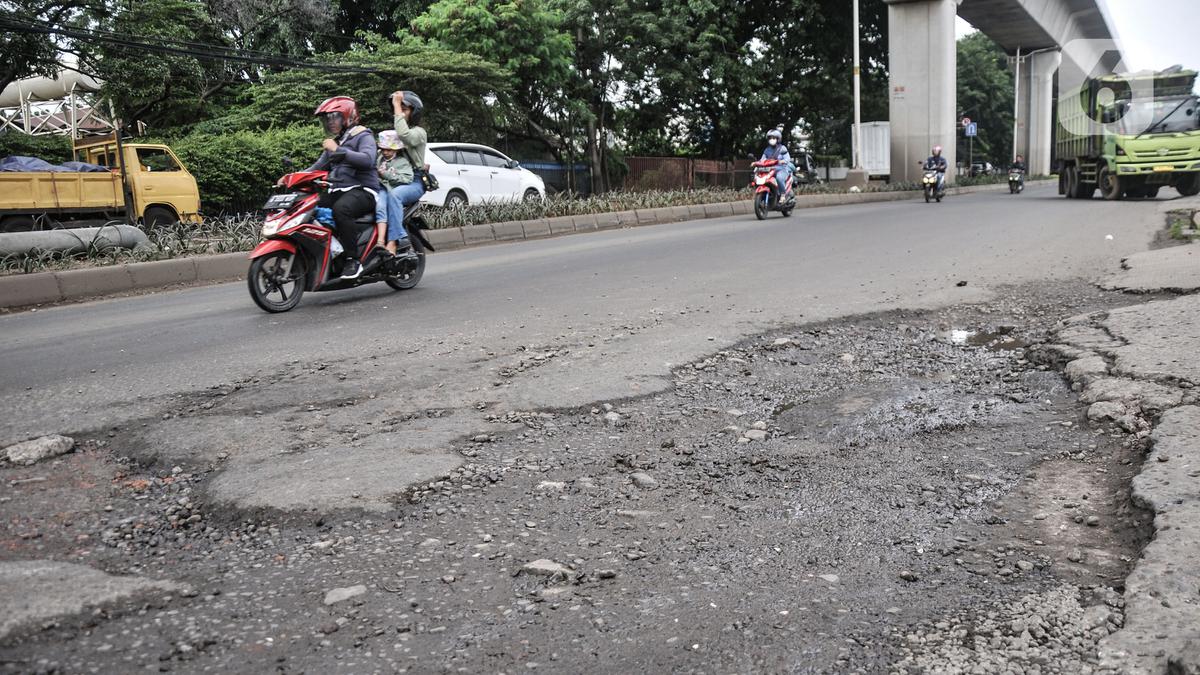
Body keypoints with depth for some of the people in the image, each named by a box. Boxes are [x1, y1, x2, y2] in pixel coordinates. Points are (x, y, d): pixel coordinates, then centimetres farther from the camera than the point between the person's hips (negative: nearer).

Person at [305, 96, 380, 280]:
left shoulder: (363, 136, 1)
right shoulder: (334, 141, 27)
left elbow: (368, 160, -20)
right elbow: (319, 166, 28)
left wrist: (338, 150, -20)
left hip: (361, 190, -8)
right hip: (337, 191, 8)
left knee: (341, 209, -38)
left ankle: (353, 260, -33)